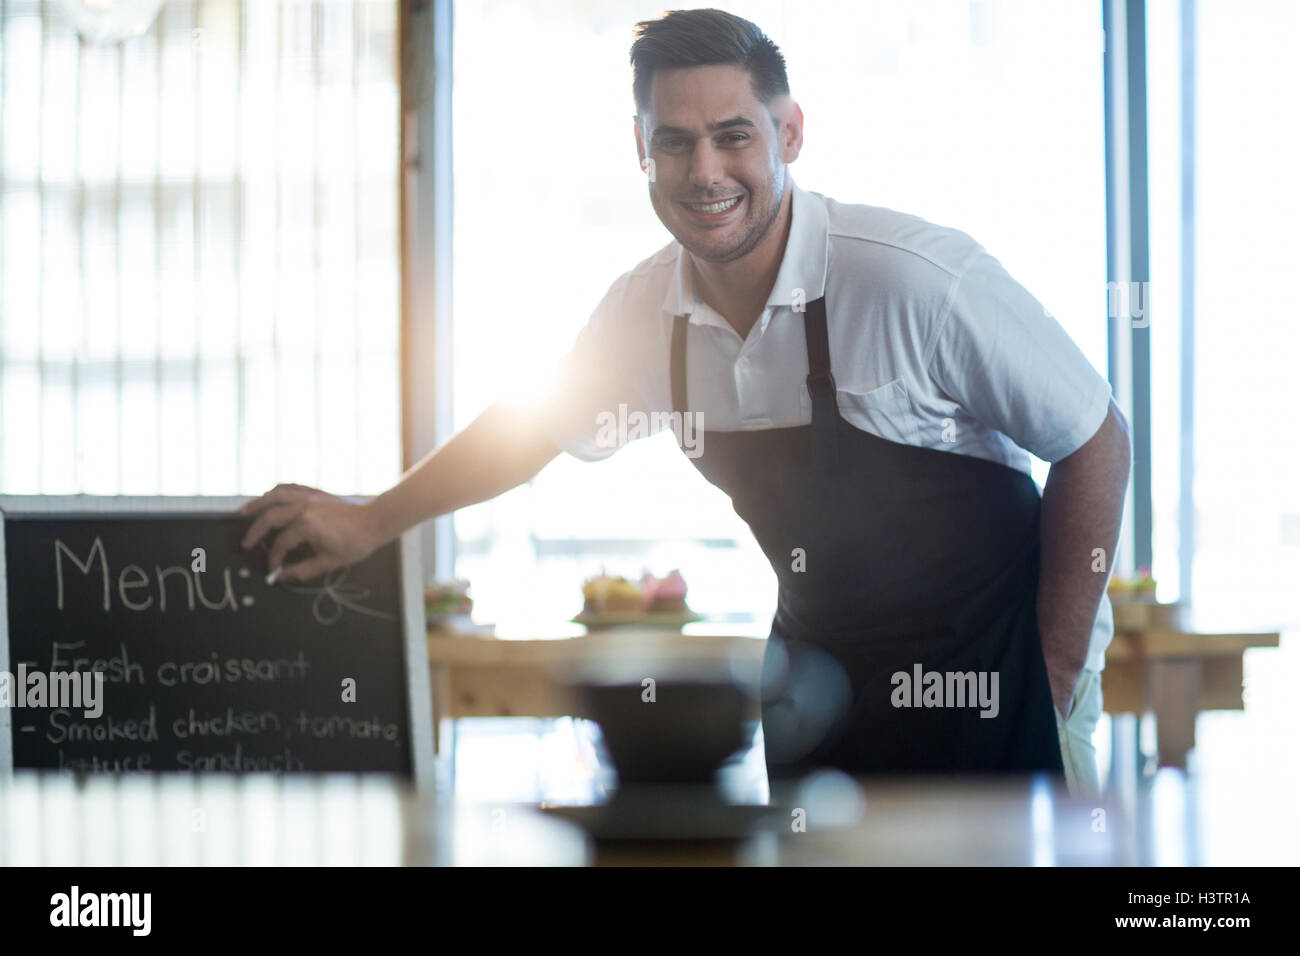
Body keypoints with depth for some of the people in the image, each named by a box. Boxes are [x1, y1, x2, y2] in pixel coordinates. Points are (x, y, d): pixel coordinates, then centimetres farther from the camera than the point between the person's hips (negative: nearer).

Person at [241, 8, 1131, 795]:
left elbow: (1096, 441, -15)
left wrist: (1056, 674, -13)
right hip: (822, 663, 5)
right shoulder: (641, 312, -6)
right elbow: (538, 426, 15)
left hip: (988, 663, -5)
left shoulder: (920, 277, -24)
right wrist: (370, 521, 15)